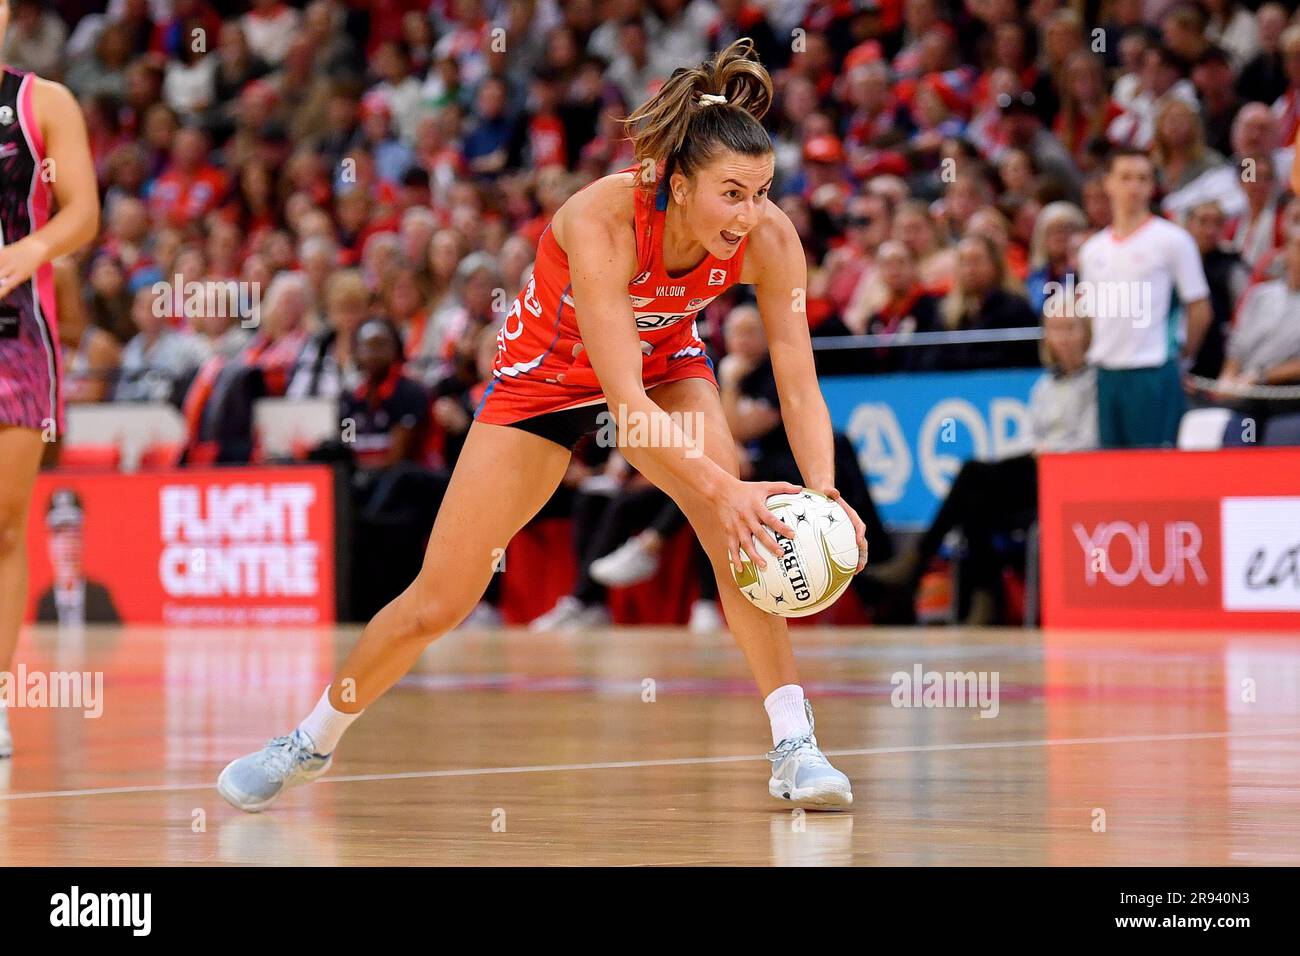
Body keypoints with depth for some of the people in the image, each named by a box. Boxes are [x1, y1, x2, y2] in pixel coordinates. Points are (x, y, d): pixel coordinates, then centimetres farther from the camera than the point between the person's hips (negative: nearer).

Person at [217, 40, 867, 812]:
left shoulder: (769, 239, -28)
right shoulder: (602, 221, -40)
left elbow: (799, 383, -27)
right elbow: (624, 399, -43)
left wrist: (824, 493, -44)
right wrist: (717, 487, -54)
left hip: (665, 362, 3)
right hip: (547, 374, -2)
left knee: (740, 529, -28)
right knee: (437, 602, 0)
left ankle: (796, 747, -21)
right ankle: (313, 740, 24)